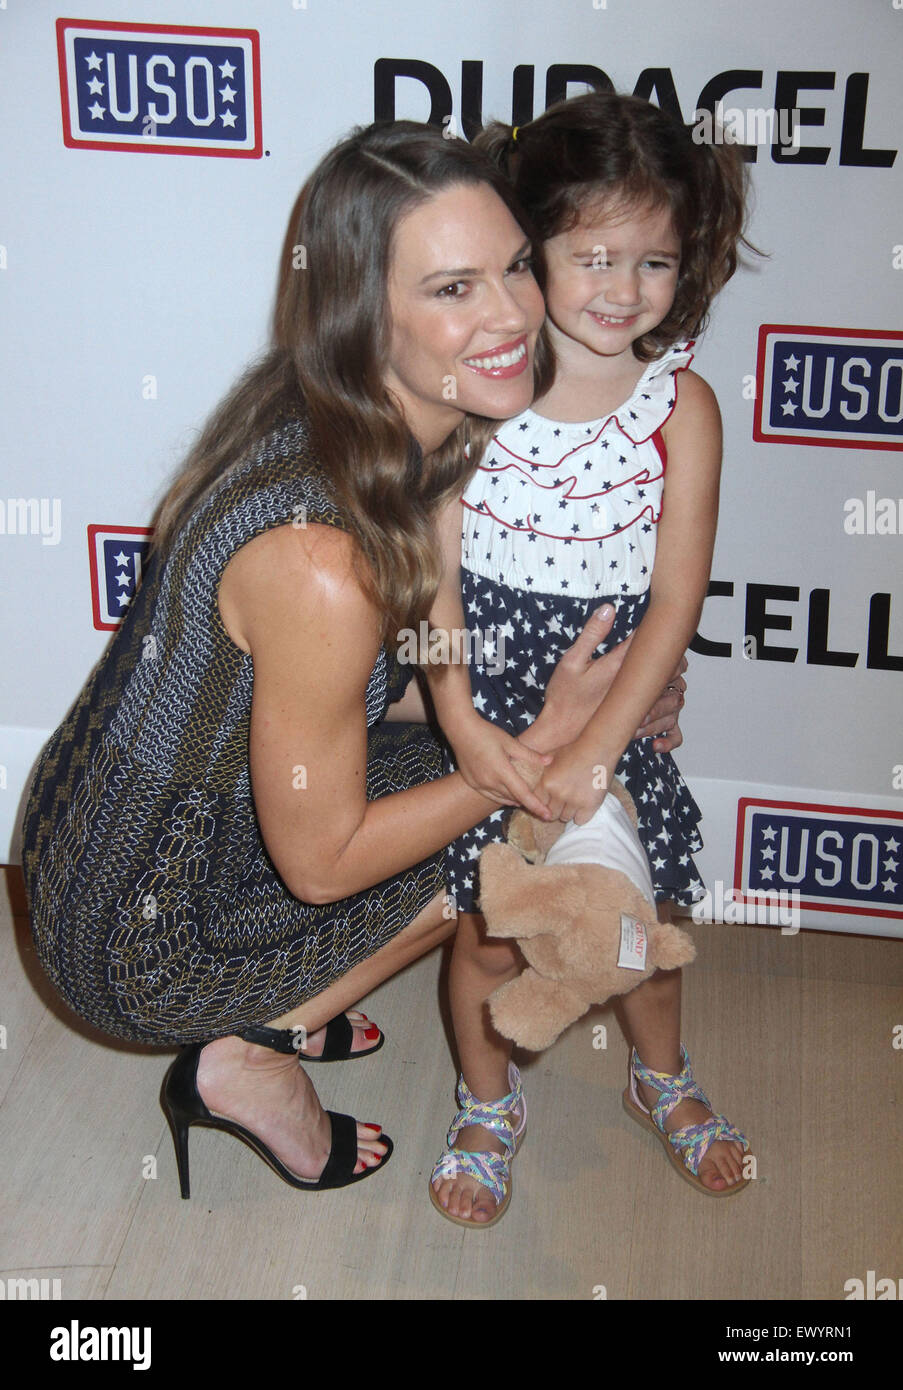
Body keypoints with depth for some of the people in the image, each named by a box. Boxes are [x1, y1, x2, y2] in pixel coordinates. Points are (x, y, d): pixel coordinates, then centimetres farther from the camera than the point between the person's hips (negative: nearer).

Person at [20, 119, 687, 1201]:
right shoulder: (319, 557, -34)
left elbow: (368, 687, 9)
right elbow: (320, 861, -22)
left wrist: (507, 701, -3)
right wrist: (541, 748, -15)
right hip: (142, 940, -8)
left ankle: (267, 1012, 21)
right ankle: (250, 1063, 8)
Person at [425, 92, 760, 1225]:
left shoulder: (682, 405, -10)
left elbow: (676, 599, -13)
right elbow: (433, 565, -11)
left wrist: (596, 747, -20)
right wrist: (458, 715, -23)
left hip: (616, 704, 1)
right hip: (488, 703, 0)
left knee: (642, 914, 15)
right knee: (489, 925, 10)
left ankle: (662, 1077, 46)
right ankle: (487, 1103, 38)